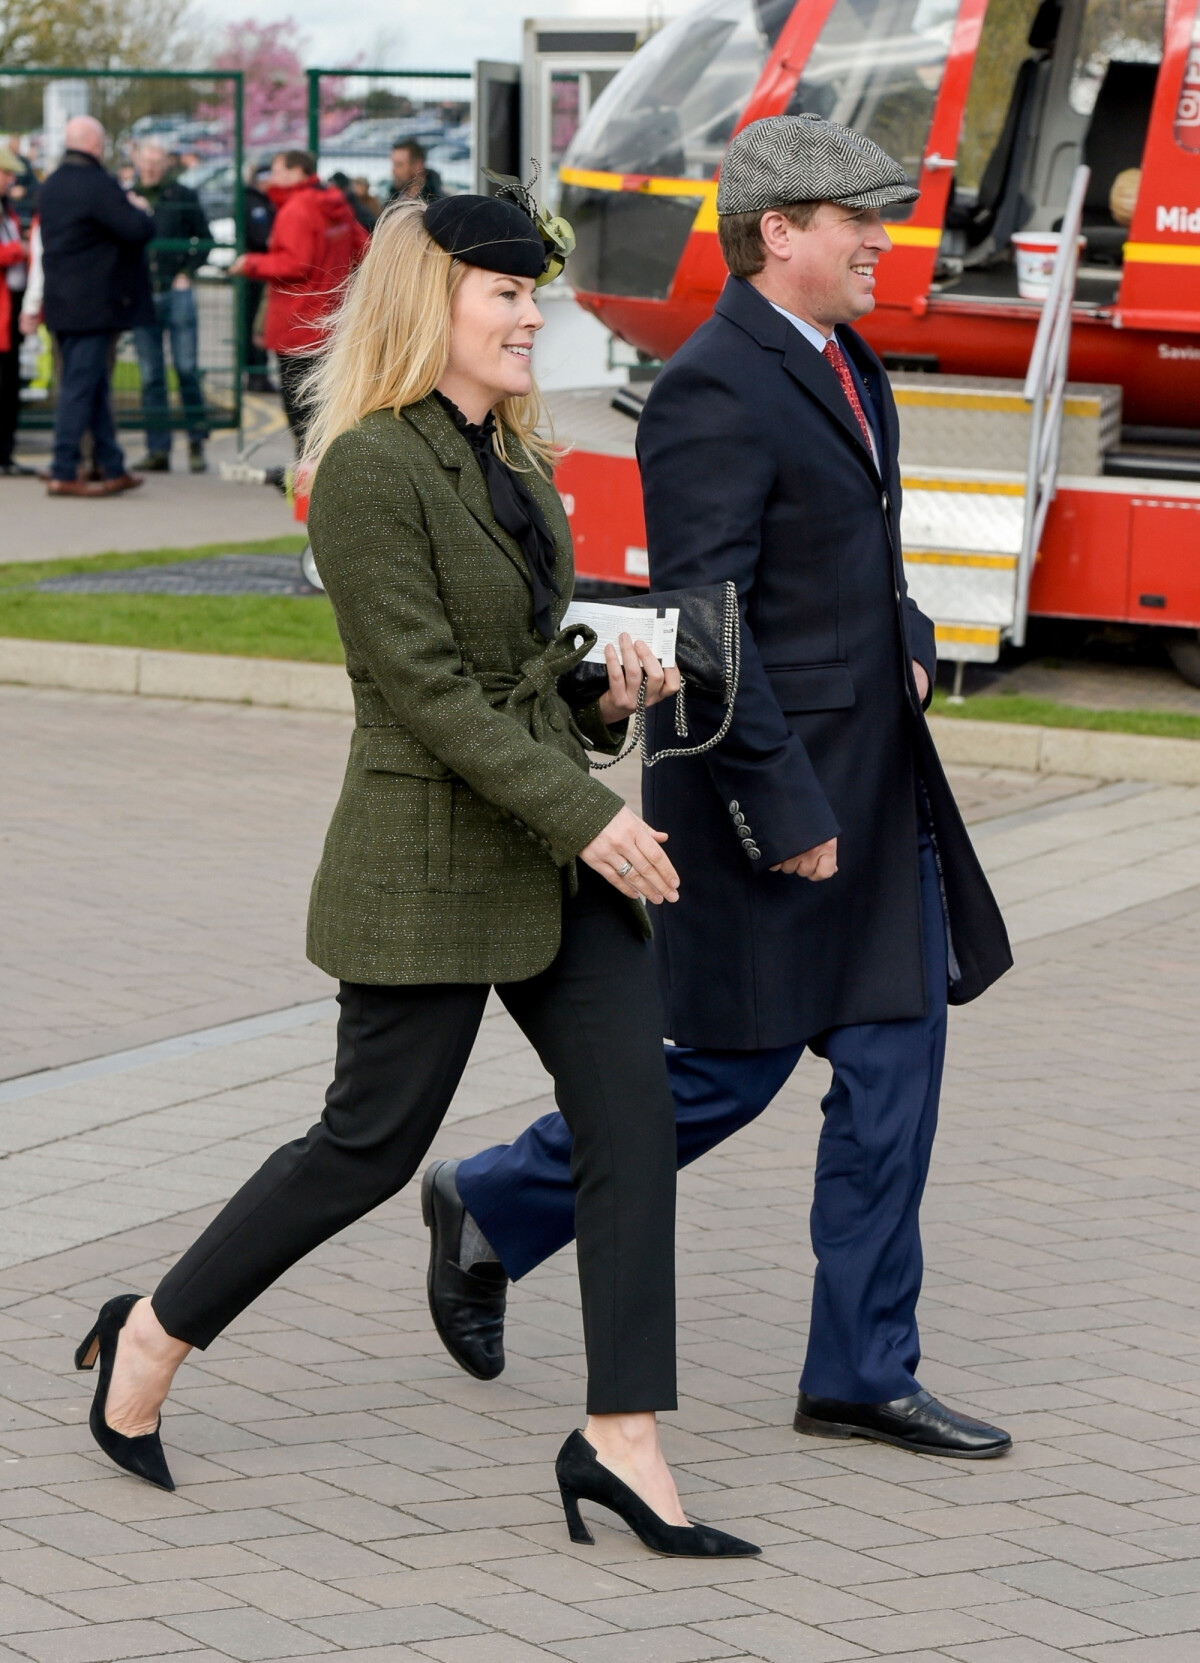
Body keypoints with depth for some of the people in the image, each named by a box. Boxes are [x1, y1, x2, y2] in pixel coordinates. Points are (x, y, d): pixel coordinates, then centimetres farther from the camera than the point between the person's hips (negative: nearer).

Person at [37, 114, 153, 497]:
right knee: (80, 387, -6)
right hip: (95, 304, -9)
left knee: (94, 386, 15)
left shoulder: (50, 186, 13)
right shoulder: (98, 185, -16)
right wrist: (140, 210, 4)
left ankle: (112, 468, 20)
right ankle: (64, 473, -7)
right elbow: (139, 230, -20)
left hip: (62, 303, 9)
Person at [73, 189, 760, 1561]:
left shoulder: (513, 456, 12)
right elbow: (425, 686, -20)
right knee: (371, 1145, 3)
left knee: (633, 1117, -2)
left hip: (560, 850, 8)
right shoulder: (368, 469, -16)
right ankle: (151, 1339, 24)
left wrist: (605, 686, 1)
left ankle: (620, 1444, 1)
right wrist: (584, 816, -22)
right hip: (430, 861, -8)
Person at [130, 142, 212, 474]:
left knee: (187, 368, -4)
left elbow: (204, 239, 8)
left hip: (176, 292, -2)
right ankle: (157, 450, 7)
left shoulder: (183, 197, 2)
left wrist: (187, 273, -2)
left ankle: (197, 444, 6)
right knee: (150, 376, 4)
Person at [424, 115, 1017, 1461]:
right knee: (732, 1071, 1)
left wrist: (906, 644, 9)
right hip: (775, 786, -9)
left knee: (894, 1061, 6)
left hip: (880, 781, 9)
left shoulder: (845, 365, 12)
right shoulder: (713, 391, -18)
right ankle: (493, 1212, 23)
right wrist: (781, 809, -22)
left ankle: (863, 1375, 13)